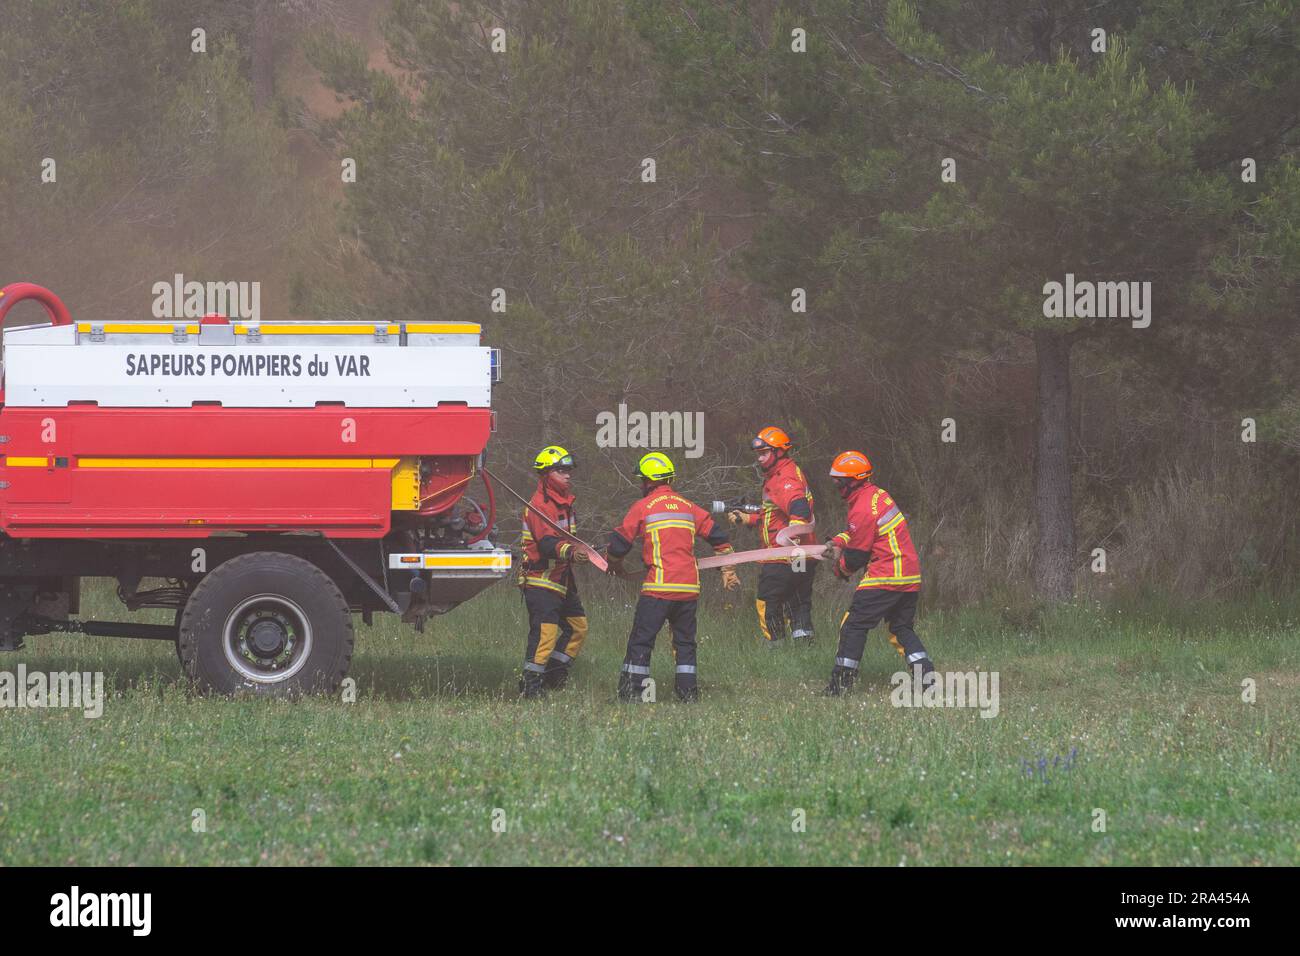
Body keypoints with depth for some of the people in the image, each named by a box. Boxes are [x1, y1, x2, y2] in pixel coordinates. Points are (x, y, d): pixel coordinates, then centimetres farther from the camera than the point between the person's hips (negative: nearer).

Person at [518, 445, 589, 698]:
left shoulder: (564, 503, 14)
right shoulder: (540, 505, -18)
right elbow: (547, 543, -32)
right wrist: (570, 552, -48)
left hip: (561, 580, 10)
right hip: (540, 581, -10)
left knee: (578, 626, 13)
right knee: (545, 631, -14)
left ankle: (554, 675, 22)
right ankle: (531, 685, -10)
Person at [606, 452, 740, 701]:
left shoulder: (643, 507, -1)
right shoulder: (688, 507, 13)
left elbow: (619, 543, 3)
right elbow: (718, 538, 16)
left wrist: (615, 565, 24)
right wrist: (728, 572, 24)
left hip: (659, 587, -5)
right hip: (689, 587, 5)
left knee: (641, 641, -1)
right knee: (685, 641, 14)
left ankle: (630, 692, -5)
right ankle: (688, 692, 12)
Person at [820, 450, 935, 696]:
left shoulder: (862, 510, -17)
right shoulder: (877, 494, 11)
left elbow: (857, 556, -9)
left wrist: (839, 567, 11)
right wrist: (838, 542, 11)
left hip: (885, 576, -9)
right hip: (911, 576, 9)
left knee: (854, 625, -1)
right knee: (901, 628, 17)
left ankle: (842, 682, 0)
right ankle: (926, 675, 5)